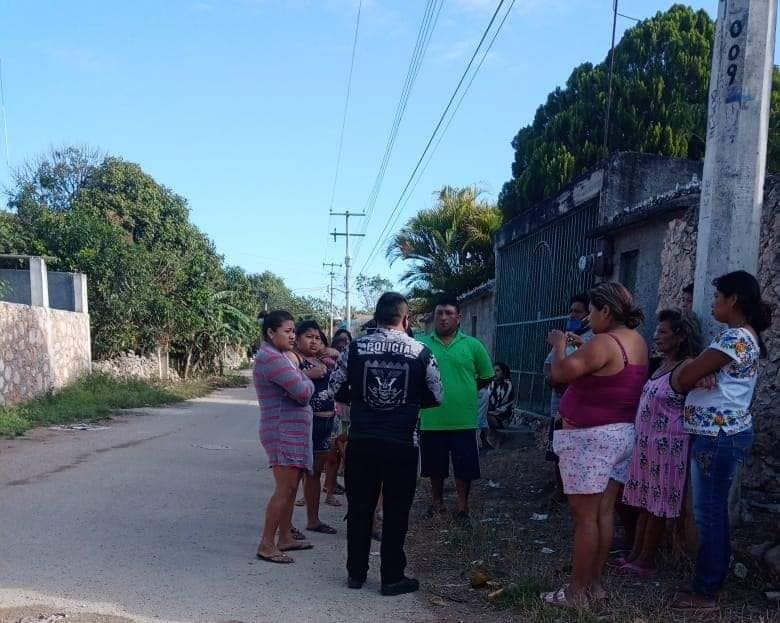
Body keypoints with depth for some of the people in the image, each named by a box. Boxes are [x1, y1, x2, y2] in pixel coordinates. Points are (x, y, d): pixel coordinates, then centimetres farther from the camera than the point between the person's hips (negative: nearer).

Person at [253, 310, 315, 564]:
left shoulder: (277, 356, 17)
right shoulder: (271, 358, -18)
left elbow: (304, 389, 16)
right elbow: (303, 392, -21)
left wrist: (303, 382, -4)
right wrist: (307, 382, -1)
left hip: (292, 431, 10)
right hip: (283, 431, -10)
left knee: (290, 487, 14)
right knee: (285, 489, -8)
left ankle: (285, 538, 23)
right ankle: (266, 545, 0)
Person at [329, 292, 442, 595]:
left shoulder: (355, 348, -3)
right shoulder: (421, 353, -5)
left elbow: (336, 389, 4)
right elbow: (436, 397, 3)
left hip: (361, 442, 2)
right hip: (401, 445, -2)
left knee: (359, 508, 14)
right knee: (396, 512, 10)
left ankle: (356, 573, 25)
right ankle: (392, 578, 18)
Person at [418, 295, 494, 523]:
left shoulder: (472, 345, 0)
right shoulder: (421, 344, 0)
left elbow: (486, 377, 9)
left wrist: (465, 392, 4)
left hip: (464, 420, -1)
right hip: (431, 419, 1)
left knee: (464, 468, 7)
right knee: (435, 467, 16)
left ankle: (463, 507, 25)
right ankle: (437, 502, 37)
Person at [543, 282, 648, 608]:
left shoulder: (604, 343, -20)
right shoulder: (637, 341, 8)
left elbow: (559, 373, -18)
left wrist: (559, 344, -1)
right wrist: (582, 346, 18)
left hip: (591, 437, -9)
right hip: (622, 434, 9)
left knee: (584, 516, -1)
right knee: (605, 512, 13)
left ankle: (577, 591, 7)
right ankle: (595, 582, 23)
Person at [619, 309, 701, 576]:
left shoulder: (687, 367, -16)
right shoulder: (664, 364, 10)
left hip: (667, 446, -8)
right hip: (646, 443, 8)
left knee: (657, 506, 4)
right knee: (644, 501, 16)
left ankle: (647, 561, 16)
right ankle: (636, 554, 27)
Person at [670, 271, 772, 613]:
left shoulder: (736, 337, -18)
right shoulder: (747, 336, 15)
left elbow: (683, 379, -16)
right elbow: (690, 378, 13)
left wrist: (695, 374, 2)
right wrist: (704, 377, -6)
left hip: (719, 435, -10)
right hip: (721, 433, 10)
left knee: (709, 512, -1)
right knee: (712, 510, 15)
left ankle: (705, 593, 9)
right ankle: (708, 583, 24)